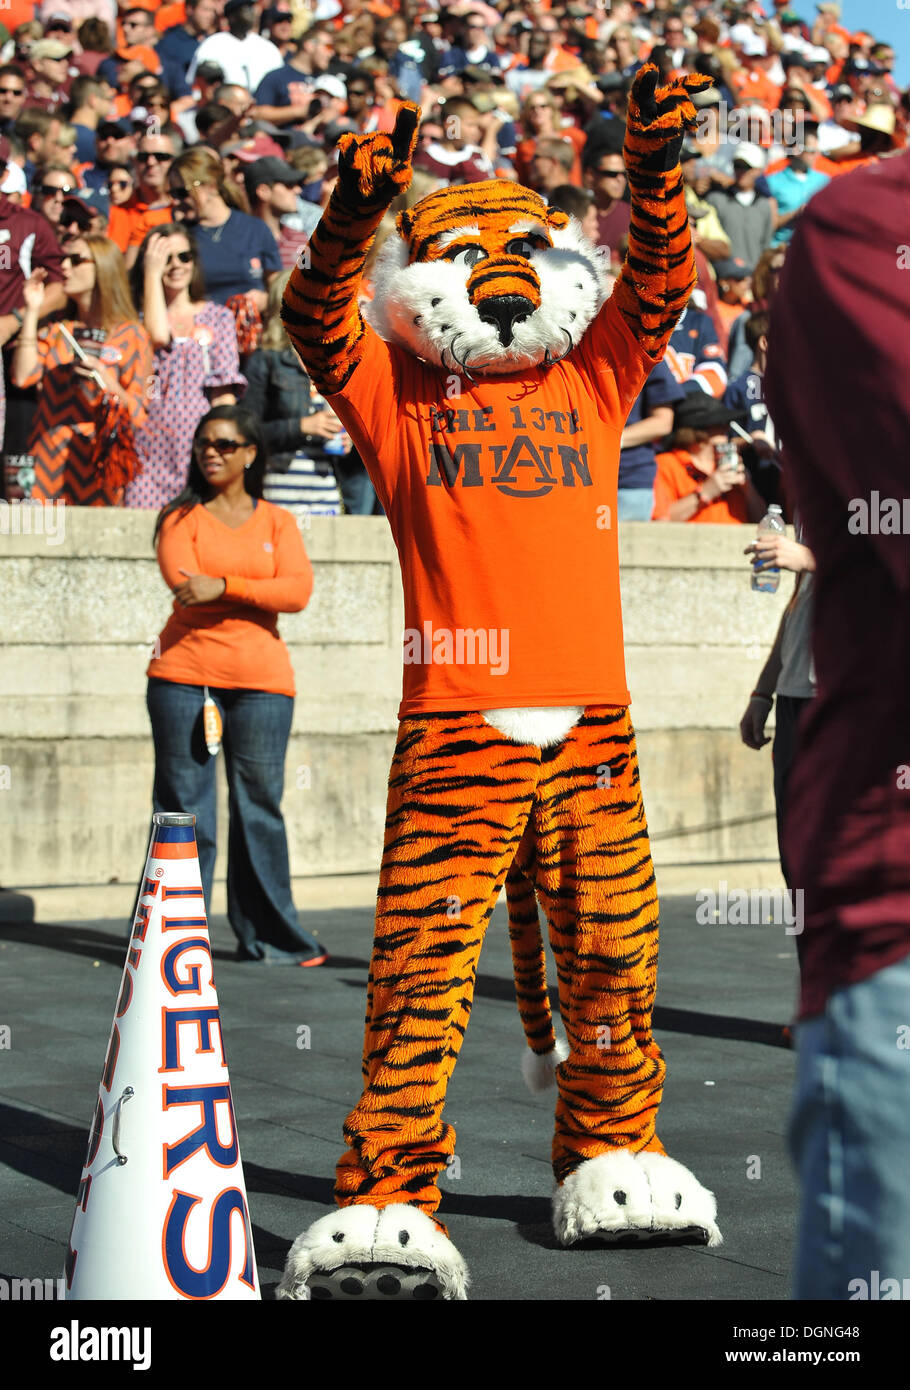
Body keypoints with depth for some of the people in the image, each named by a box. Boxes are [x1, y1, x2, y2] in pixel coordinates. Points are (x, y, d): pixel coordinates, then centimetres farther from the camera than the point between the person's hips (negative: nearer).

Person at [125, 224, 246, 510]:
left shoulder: (218, 317, 12)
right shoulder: (138, 316, 11)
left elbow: (225, 391, 6)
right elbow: (158, 336, -13)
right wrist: (153, 273, -3)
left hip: (198, 443, 0)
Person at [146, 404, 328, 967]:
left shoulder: (277, 521, 12)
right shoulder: (181, 518, 9)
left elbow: (299, 589, -4)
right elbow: (182, 581, -9)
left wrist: (222, 586, -14)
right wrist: (260, 593, -9)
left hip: (260, 679, 1)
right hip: (183, 672, -1)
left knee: (260, 803, 3)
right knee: (182, 803, -1)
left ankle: (268, 936, 12)